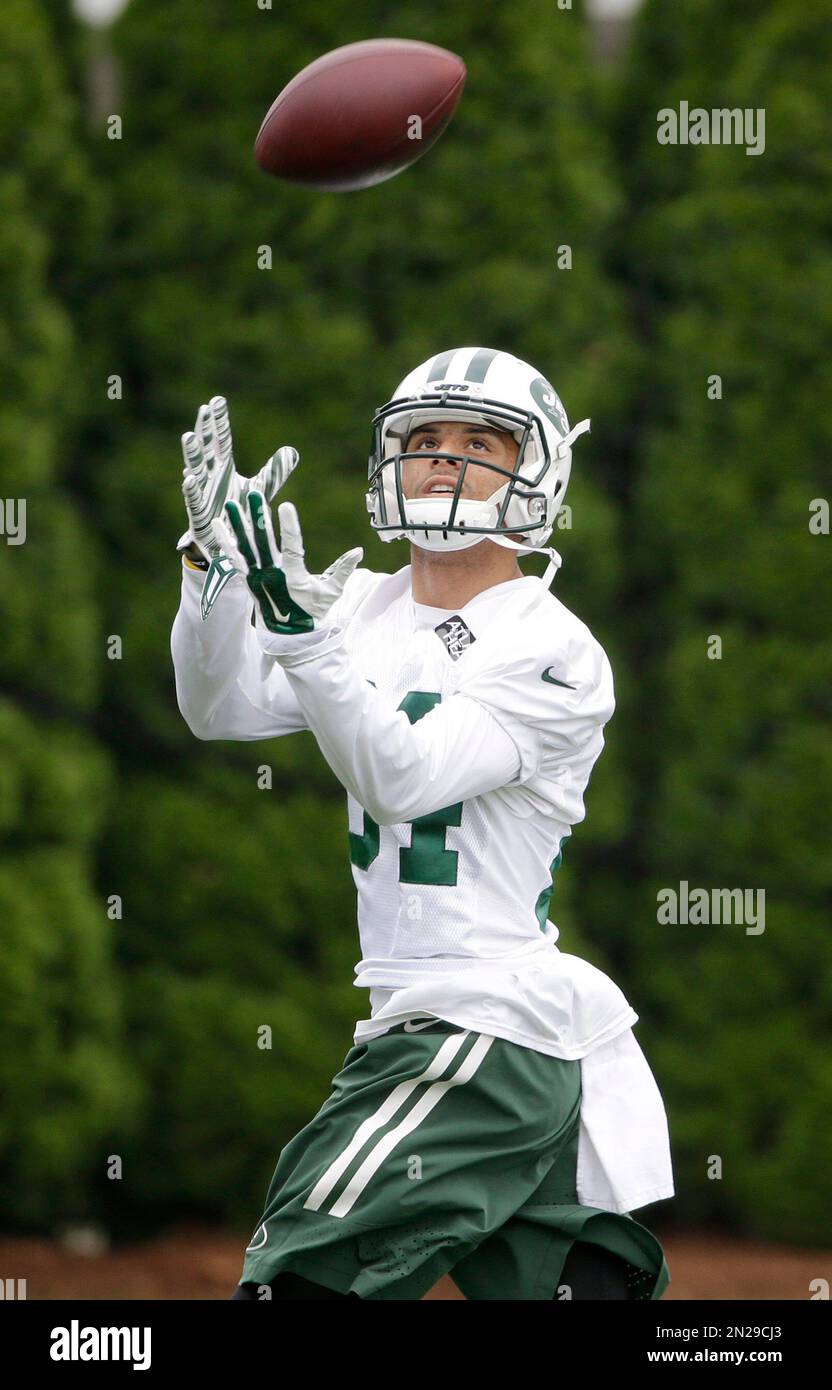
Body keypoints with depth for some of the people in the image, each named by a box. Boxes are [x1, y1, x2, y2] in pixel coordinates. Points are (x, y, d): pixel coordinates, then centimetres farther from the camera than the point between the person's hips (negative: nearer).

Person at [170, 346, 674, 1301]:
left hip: (487, 1033, -8)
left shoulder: (556, 653, -10)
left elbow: (403, 779, -22)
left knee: (300, 1277, -16)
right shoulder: (373, 611, 11)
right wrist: (213, 559, -14)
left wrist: (302, 629, -32)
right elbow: (220, 711, 0)